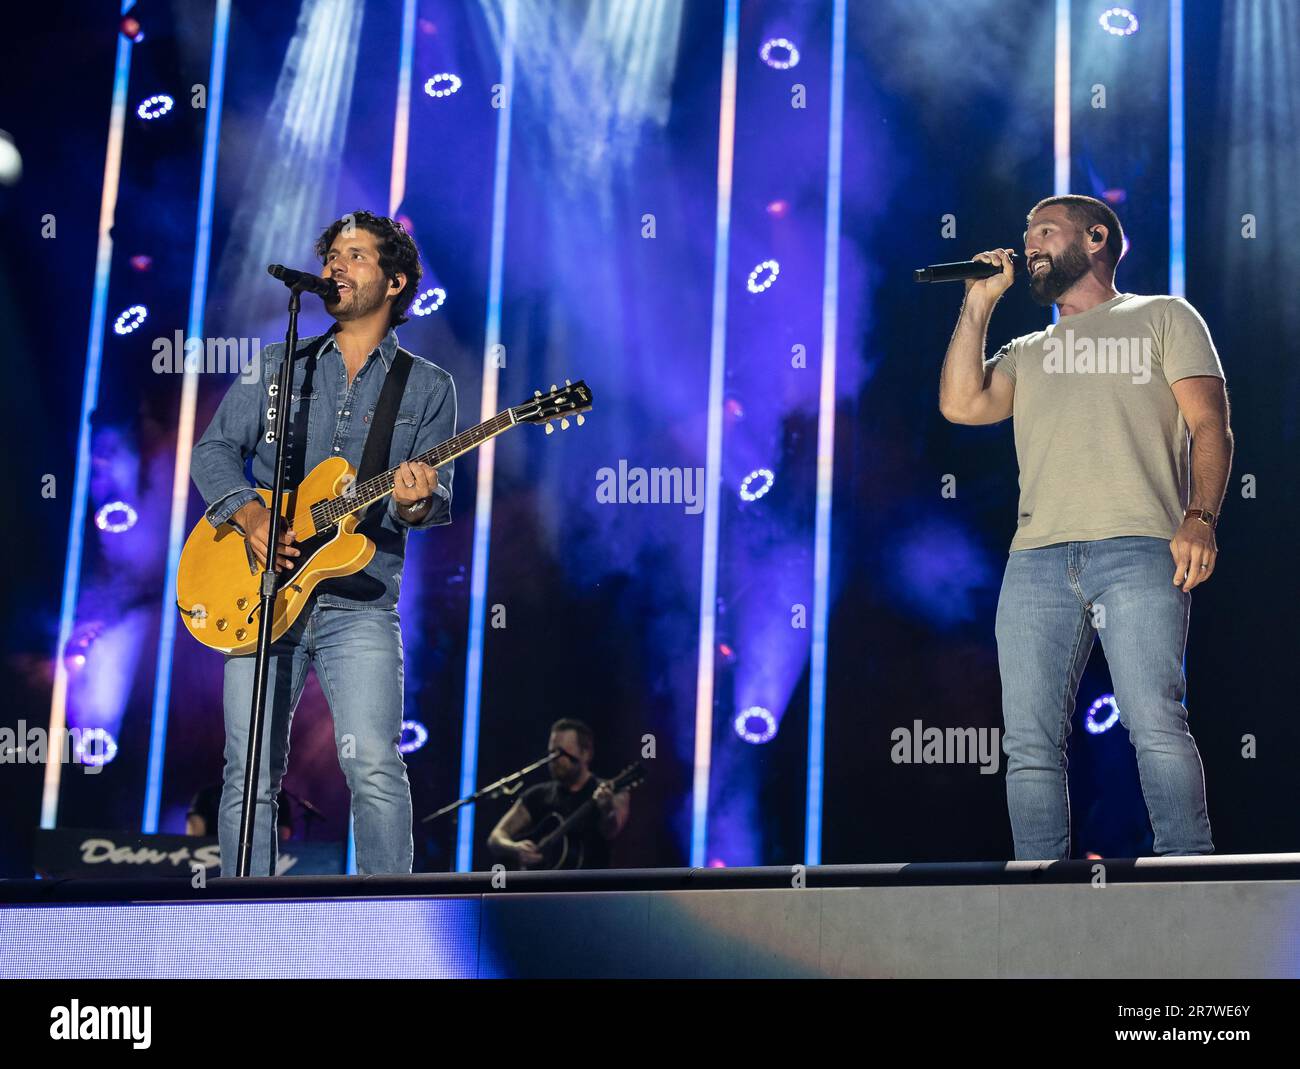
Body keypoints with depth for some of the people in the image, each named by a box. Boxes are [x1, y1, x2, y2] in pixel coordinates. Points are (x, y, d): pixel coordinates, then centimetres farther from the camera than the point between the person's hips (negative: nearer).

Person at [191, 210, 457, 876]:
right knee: (250, 775, 0)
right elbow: (214, 449, 9)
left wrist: (417, 502, -20)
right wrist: (249, 514, -10)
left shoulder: (428, 386, 10)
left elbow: (438, 496, 5)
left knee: (375, 768, -16)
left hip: (361, 603, -2)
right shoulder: (278, 366, 15)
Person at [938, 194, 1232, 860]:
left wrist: (1199, 518, -10)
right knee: (1029, 742, -5)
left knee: (1156, 725, -18)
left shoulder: (1162, 317, 18)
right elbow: (961, 403, 11)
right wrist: (979, 303, 17)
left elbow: (1210, 426, 6)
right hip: (1036, 560, 4)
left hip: (1138, 553, -4)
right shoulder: (1026, 352, 30)